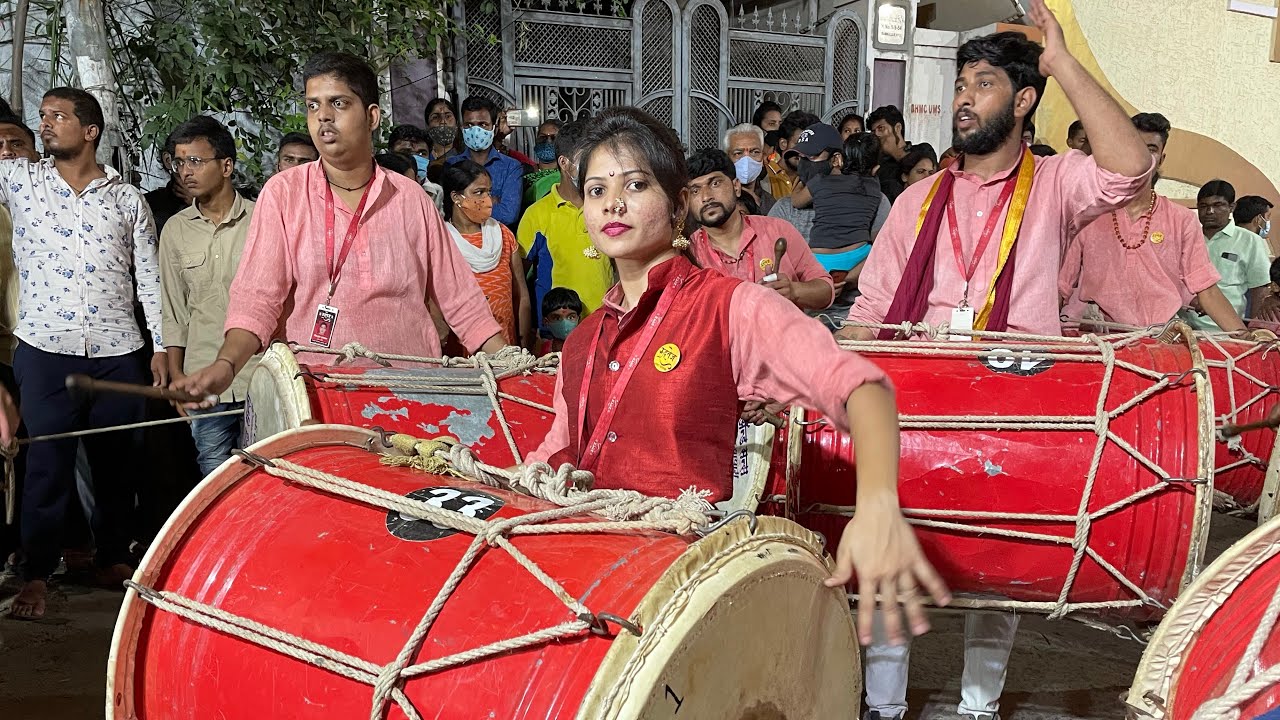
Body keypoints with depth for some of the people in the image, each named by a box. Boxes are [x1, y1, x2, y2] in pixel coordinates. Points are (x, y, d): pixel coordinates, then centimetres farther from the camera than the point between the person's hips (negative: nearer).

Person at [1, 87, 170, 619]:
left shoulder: (128, 199, 9)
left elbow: (149, 278, 9)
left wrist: (162, 346, 4)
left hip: (118, 352, 1)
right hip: (45, 349, -1)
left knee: (118, 460, 8)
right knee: (47, 463, -2)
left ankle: (113, 559, 23)